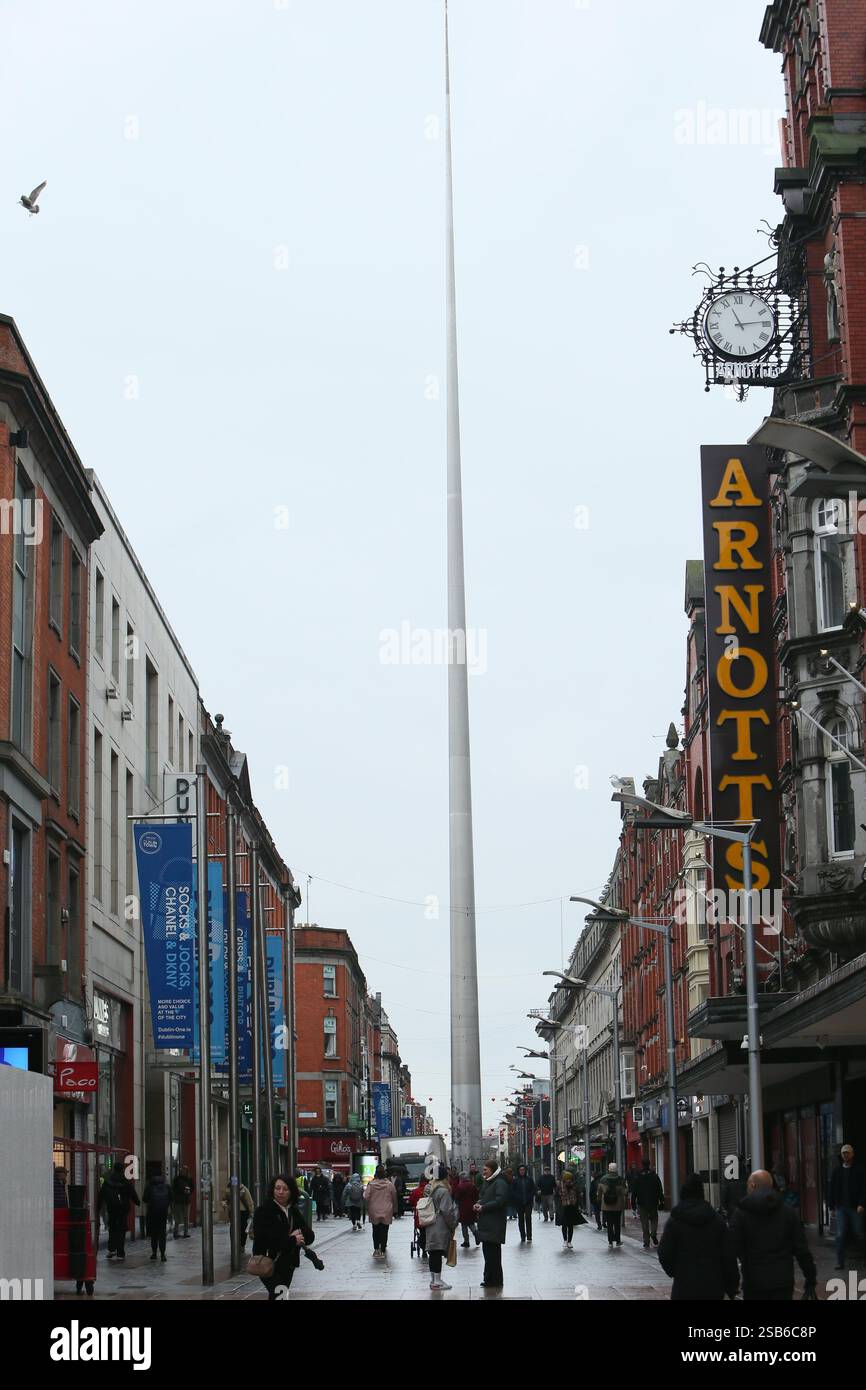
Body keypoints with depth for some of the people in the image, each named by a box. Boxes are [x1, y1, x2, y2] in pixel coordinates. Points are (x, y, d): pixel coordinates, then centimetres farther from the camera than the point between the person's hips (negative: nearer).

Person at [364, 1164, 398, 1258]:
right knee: (384, 1231, 5)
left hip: (374, 1212, 0)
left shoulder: (371, 1184, -8)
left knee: (376, 1231, 15)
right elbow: (394, 1198, 2)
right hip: (386, 1212, 0)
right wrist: (394, 1211, 12)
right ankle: (383, 1251, 5)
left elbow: (366, 1197, -8)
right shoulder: (389, 1184, -5)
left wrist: (367, 1208, 10)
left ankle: (376, 1249, 11)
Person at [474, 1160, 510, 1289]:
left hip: (494, 1224, -10)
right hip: (486, 1223, 10)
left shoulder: (500, 1183, -12)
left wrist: (483, 1207, -17)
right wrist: (478, 1203, 4)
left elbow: (500, 1201, -21)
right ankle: (489, 1279, 19)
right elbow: (482, 1196, 27)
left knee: (492, 1252, -8)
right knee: (487, 1250, 13)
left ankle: (494, 1280, -3)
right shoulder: (487, 1182, 19)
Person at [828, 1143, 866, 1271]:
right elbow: (832, 1188, 12)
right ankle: (840, 1262, -1)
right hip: (841, 1207, 2)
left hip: (855, 1207, -2)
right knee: (840, 1235, -3)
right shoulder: (837, 1170, 9)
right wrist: (831, 1205, 6)